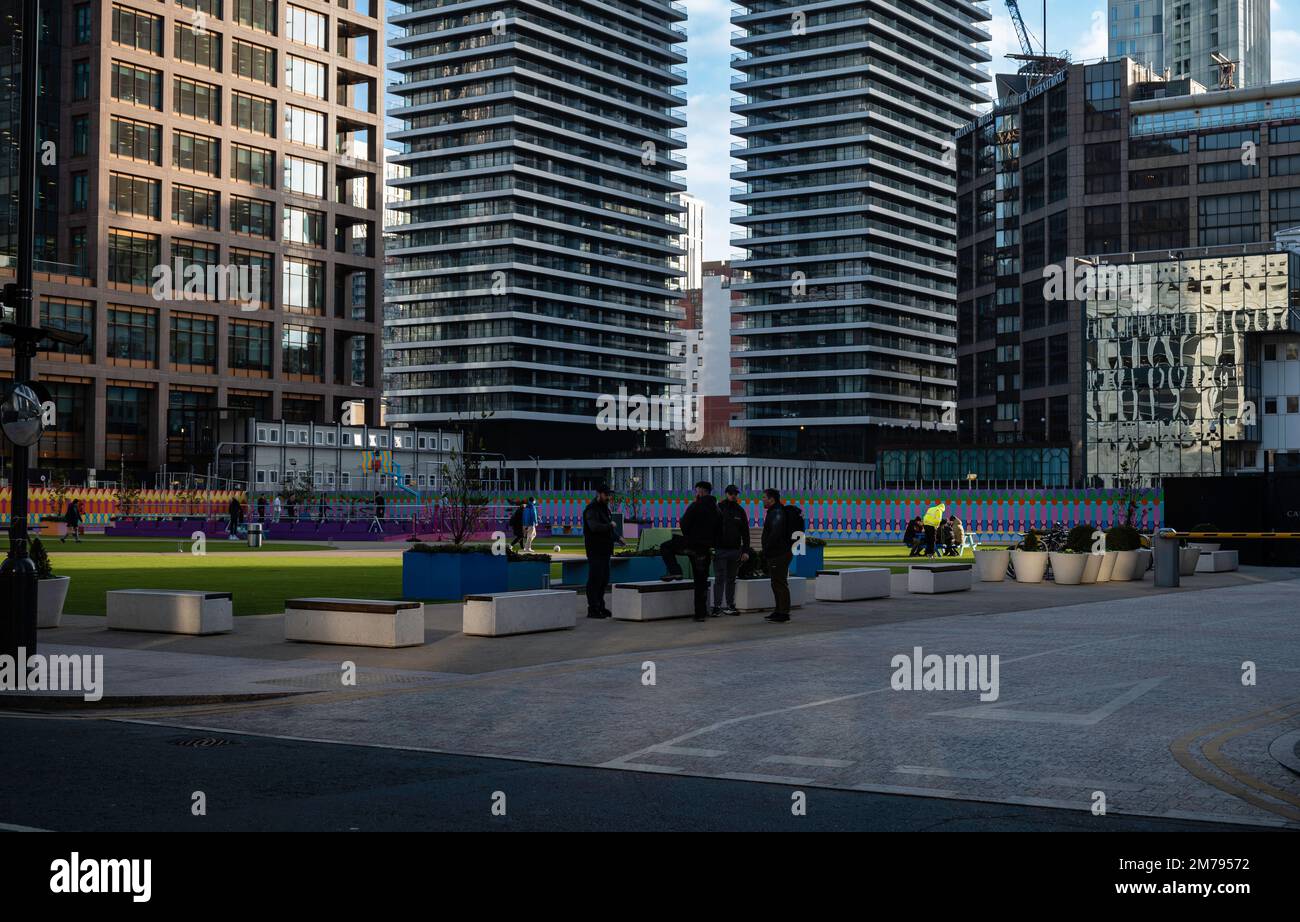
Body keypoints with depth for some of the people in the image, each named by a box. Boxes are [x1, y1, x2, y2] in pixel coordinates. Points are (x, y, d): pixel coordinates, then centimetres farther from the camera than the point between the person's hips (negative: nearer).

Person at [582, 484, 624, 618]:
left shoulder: (604, 508, 19)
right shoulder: (592, 509, -14)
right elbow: (595, 526, -30)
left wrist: (616, 538, 20)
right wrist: (610, 525, -19)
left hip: (604, 550, 10)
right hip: (595, 550, -10)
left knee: (604, 579, 14)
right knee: (595, 579, -8)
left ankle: (600, 607, 22)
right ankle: (592, 609, -5)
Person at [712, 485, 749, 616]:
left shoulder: (740, 511, 10)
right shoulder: (718, 509, -1)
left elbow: (745, 532, 11)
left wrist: (745, 550, 3)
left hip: (735, 551, 4)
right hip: (720, 550, -4)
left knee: (731, 579, 8)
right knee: (720, 579, -6)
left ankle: (730, 606, 12)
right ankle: (717, 606, -5)